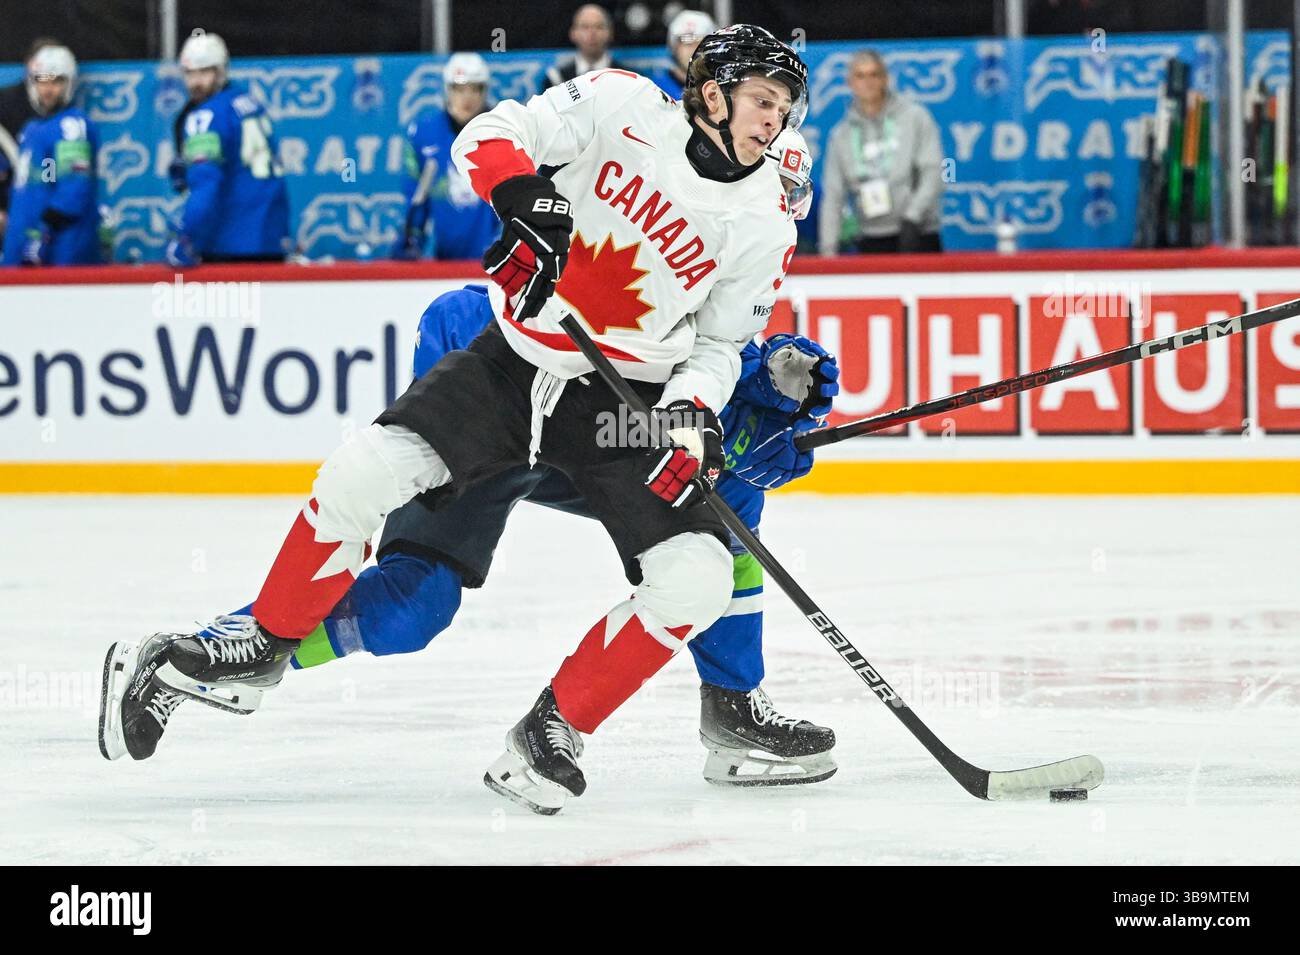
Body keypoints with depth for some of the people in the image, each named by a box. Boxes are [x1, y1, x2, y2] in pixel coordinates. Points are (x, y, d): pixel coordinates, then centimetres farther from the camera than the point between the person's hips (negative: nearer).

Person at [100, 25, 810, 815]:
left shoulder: (765, 223, -3)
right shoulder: (626, 105, -8)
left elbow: (719, 344, 5)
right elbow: (490, 135, -11)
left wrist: (692, 410, -15)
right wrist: (525, 195, -32)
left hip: (625, 398, 1)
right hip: (513, 361, -1)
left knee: (696, 579, -17)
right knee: (365, 472, -17)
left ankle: (557, 728, 1)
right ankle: (263, 648, 5)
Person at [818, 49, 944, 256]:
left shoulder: (915, 116, 4)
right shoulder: (841, 135, 12)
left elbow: (933, 171, -3)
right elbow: (833, 195, 11)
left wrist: (912, 217, -15)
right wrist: (828, 248, 2)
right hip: (870, 243, 2)